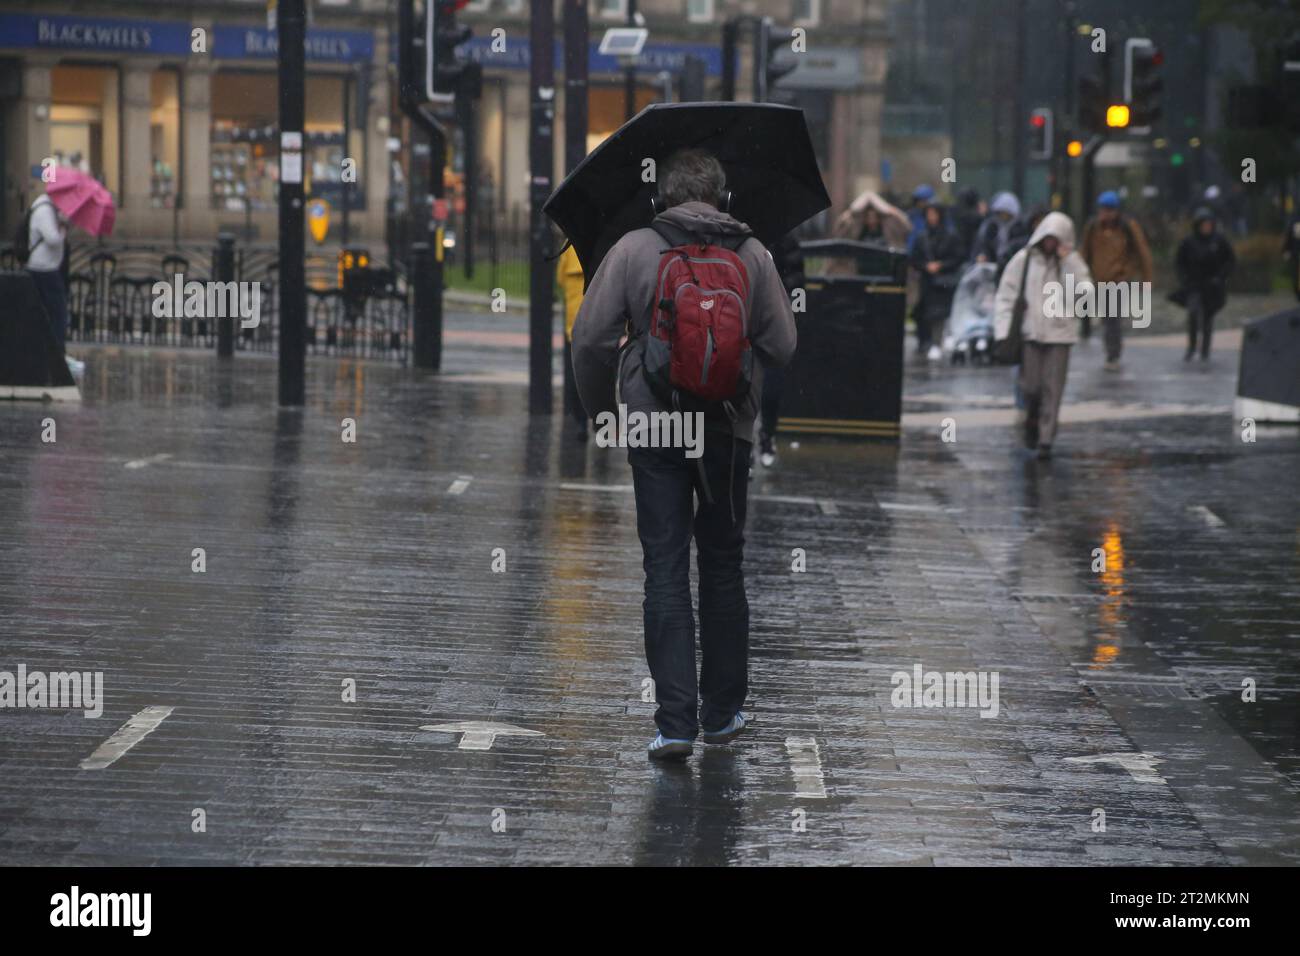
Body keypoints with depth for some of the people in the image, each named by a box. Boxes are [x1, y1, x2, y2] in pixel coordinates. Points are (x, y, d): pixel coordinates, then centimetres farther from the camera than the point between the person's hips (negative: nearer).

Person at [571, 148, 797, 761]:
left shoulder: (633, 249, -3)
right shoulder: (751, 254, 1)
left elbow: (590, 338, -6)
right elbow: (782, 345, 1)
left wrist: (601, 410, 9)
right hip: (728, 432, 1)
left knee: (665, 572, 0)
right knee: (723, 566, 13)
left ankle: (676, 722, -8)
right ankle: (722, 713, 20)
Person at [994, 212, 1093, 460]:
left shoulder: (1071, 262, 6)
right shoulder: (1023, 259, 2)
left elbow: (1084, 289, -10)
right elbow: (1005, 295, 3)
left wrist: (1068, 260, -13)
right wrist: (1003, 332, -6)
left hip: (1059, 334, 1)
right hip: (1029, 333, -1)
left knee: (1053, 390, -4)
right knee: (1030, 386, -3)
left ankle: (1045, 439, 3)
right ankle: (1032, 418, 27)